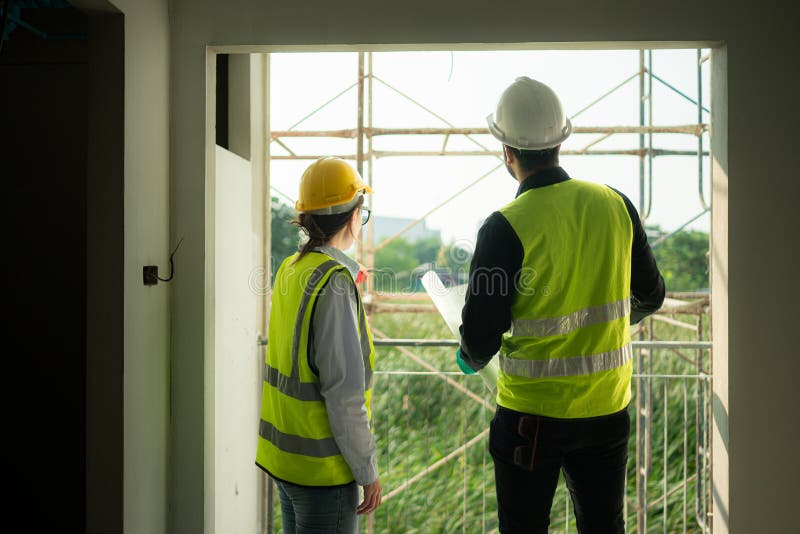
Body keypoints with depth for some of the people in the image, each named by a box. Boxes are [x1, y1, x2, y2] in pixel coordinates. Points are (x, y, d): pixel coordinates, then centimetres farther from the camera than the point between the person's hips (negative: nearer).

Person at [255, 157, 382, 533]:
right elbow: (344, 391, -22)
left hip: (283, 456, 8)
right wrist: (367, 470, -14)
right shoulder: (334, 282, -20)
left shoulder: (290, 269, 5)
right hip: (323, 465, -8)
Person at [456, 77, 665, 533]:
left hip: (532, 413, -4)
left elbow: (481, 334, -14)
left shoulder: (506, 228, -18)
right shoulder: (616, 205, -3)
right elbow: (650, 296, 9)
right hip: (608, 409, 5)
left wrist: (472, 359, 9)